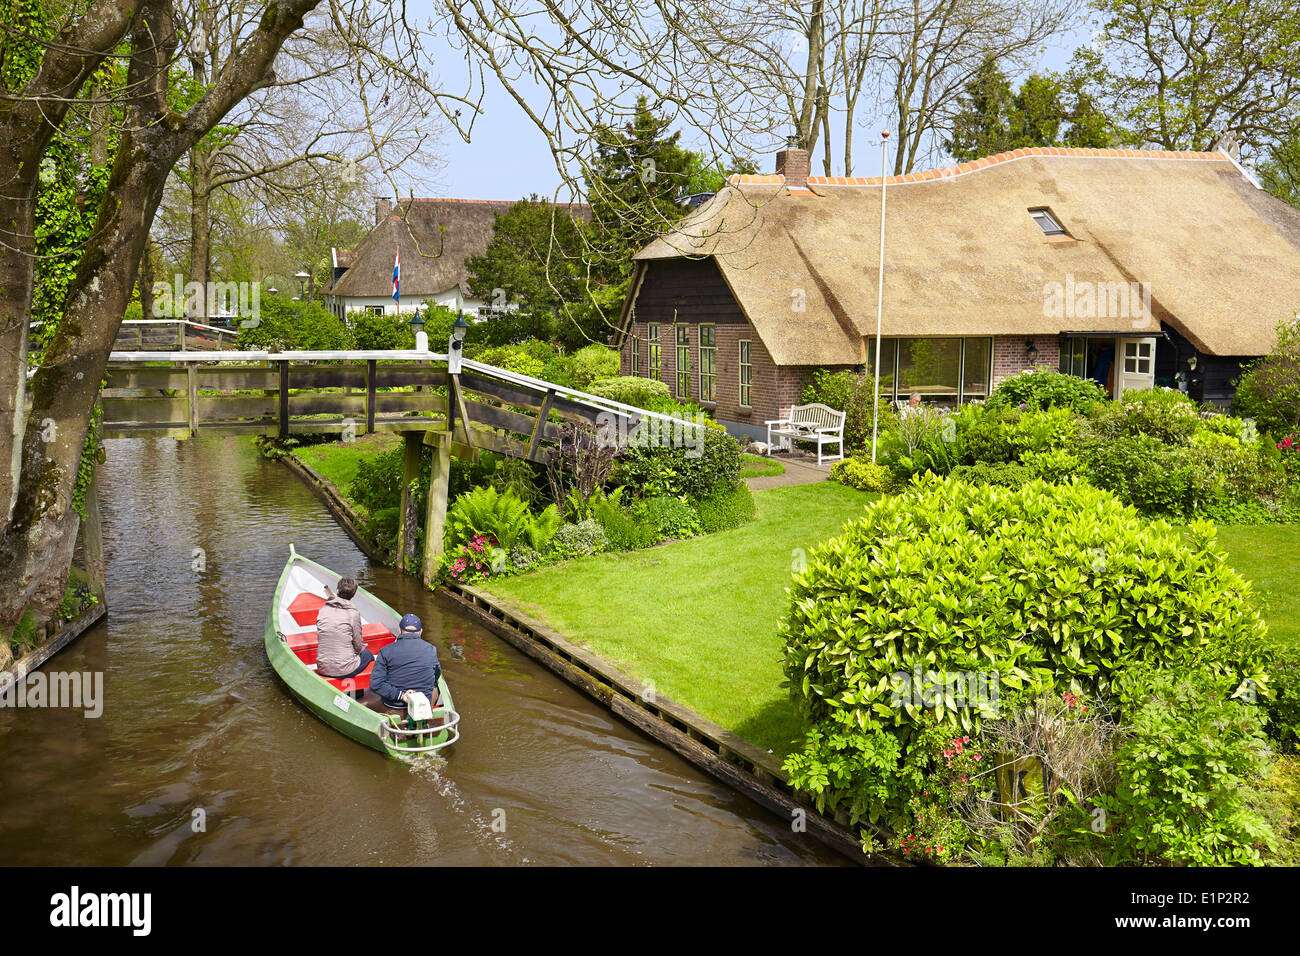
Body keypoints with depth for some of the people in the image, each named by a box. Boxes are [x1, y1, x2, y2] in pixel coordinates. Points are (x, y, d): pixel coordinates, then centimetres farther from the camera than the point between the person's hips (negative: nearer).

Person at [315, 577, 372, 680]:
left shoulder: (323, 609, -2)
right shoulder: (354, 613, -14)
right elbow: (358, 647, -7)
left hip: (322, 669, 5)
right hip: (345, 670, -4)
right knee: (368, 654, 28)